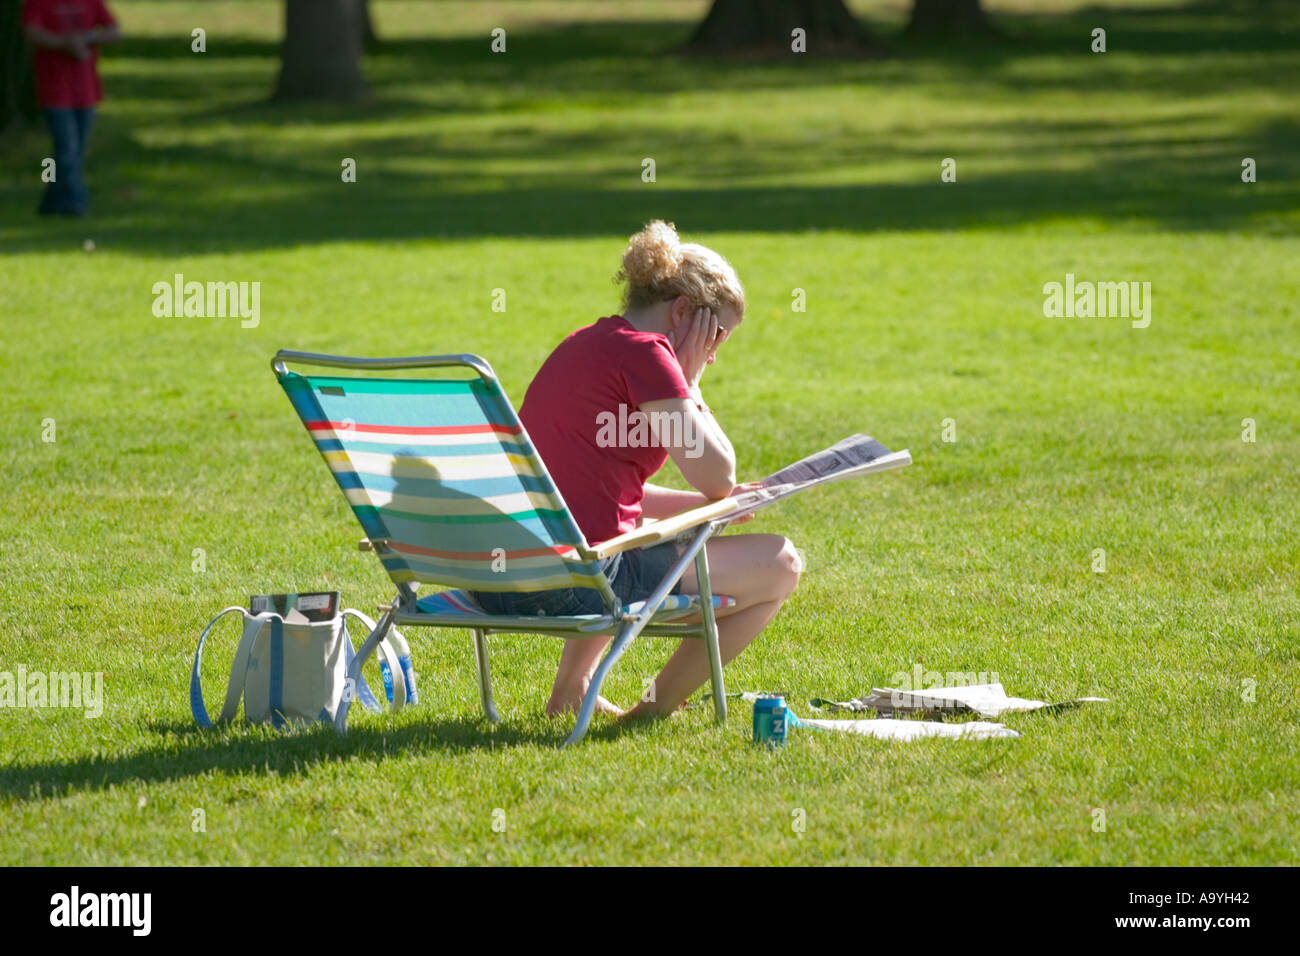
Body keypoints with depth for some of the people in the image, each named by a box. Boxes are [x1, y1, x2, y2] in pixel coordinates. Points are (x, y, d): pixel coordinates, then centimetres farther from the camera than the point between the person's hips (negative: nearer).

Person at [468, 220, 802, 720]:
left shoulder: (586, 343, 19)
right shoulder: (644, 352, -10)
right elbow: (717, 475, -11)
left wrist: (702, 503, 21)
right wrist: (689, 382, 2)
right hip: (572, 582, -10)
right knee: (781, 563, 2)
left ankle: (571, 688, 32)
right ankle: (655, 708, 9)